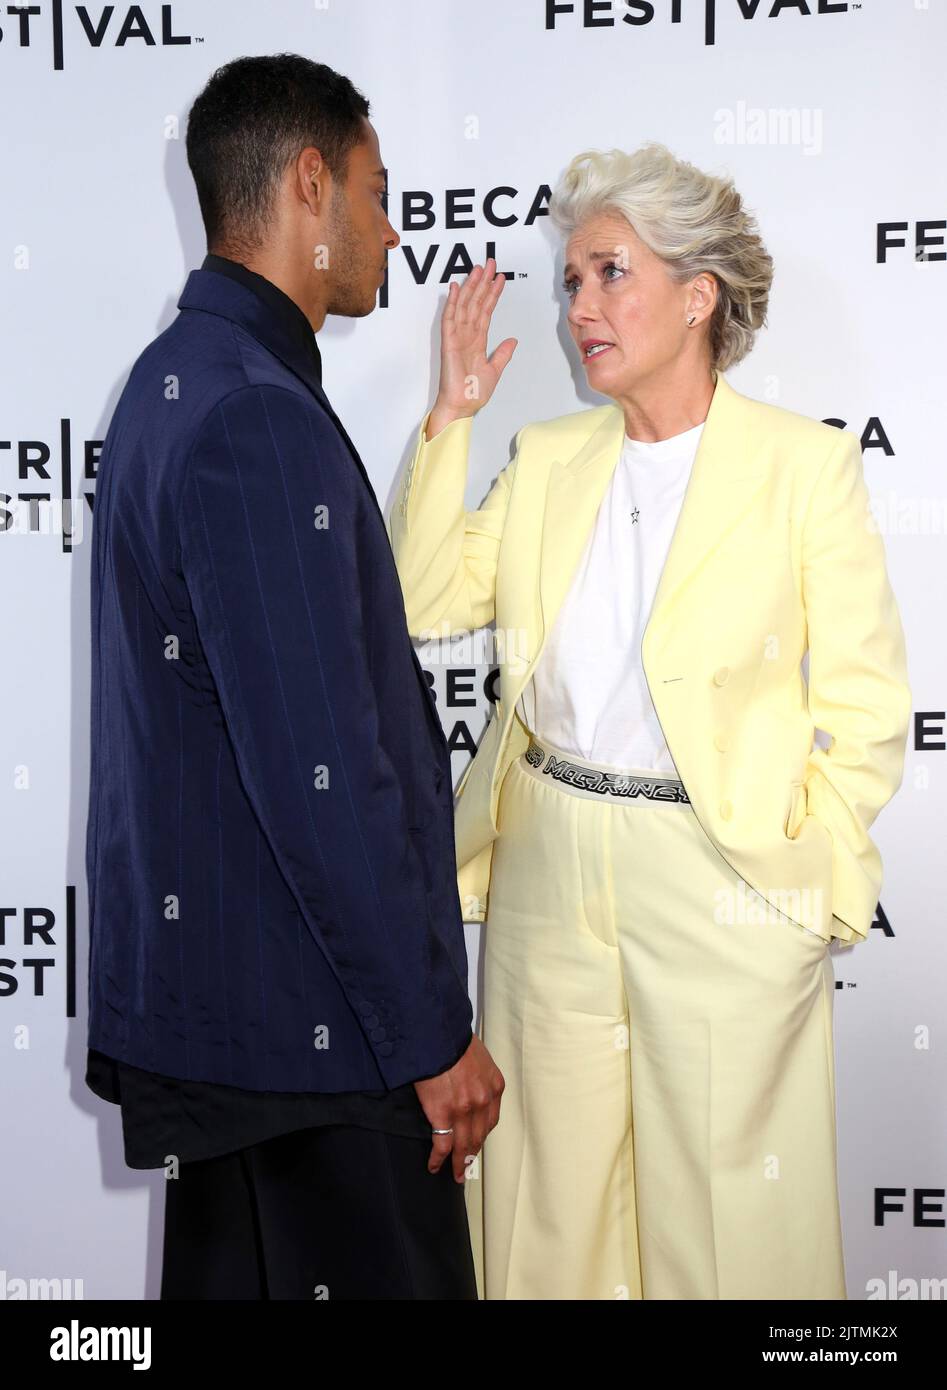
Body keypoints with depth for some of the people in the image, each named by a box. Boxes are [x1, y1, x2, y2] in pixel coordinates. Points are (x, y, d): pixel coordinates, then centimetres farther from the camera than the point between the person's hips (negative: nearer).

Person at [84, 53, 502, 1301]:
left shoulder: (174, 381, 11)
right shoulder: (258, 423, -22)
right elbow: (320, 777, -24)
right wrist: (434, 1034, -17)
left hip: (202, 976, 10)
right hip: (302, 1013, -10)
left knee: (233, 1271, 21)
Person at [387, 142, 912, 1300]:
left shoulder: (806, 463, -5)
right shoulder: (547, 457, 8)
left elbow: (866, 706, -4)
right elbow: (418, 601, 1)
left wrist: (805, 869, -6)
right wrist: (450, 415, -1)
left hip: (721, 872, -4)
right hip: (548, 866, 4)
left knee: (726, 1212, 8)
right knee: (554, 1193, 15)